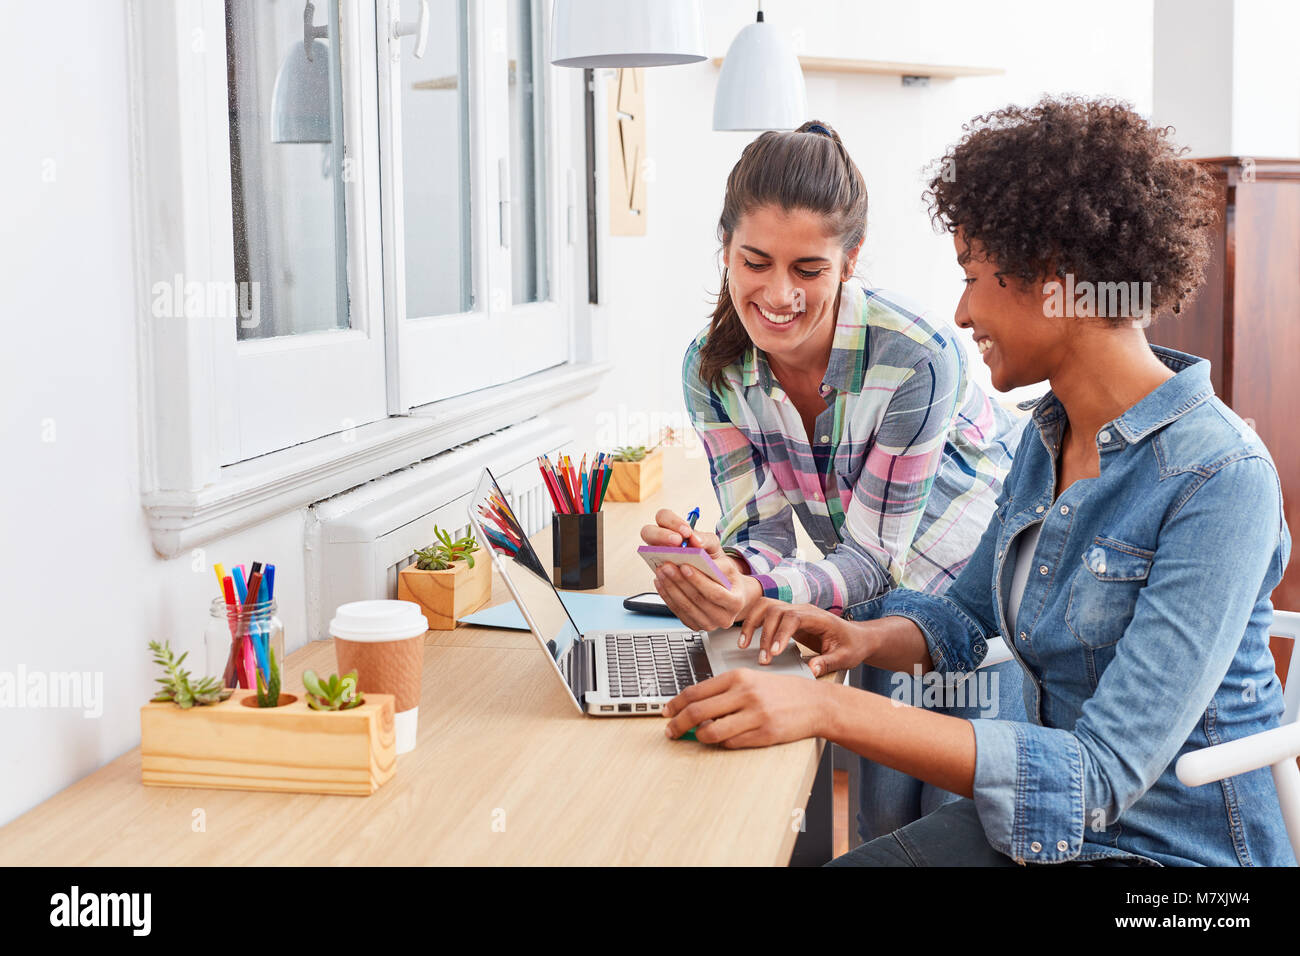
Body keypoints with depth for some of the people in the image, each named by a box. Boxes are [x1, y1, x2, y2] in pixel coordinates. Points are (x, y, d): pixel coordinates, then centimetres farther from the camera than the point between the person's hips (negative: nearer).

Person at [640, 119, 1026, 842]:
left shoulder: (919, 359, -34)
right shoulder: (714, 367, -18)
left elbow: (874, 554, -28)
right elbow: (767, 526, -15)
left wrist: (764, 591, -47)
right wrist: (729, 566, -39)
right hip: (891, 593, 4)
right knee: (885, 811, 6)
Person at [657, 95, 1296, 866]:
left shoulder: (1220, 478, -22)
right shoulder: (1049, 436, 5)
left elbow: (1103, 775, -28)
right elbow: (965, 613, 19)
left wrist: (831, 708, -32)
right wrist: (867, 639, -4)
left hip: (1178, 848, -7)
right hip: (1050, 821, 7)